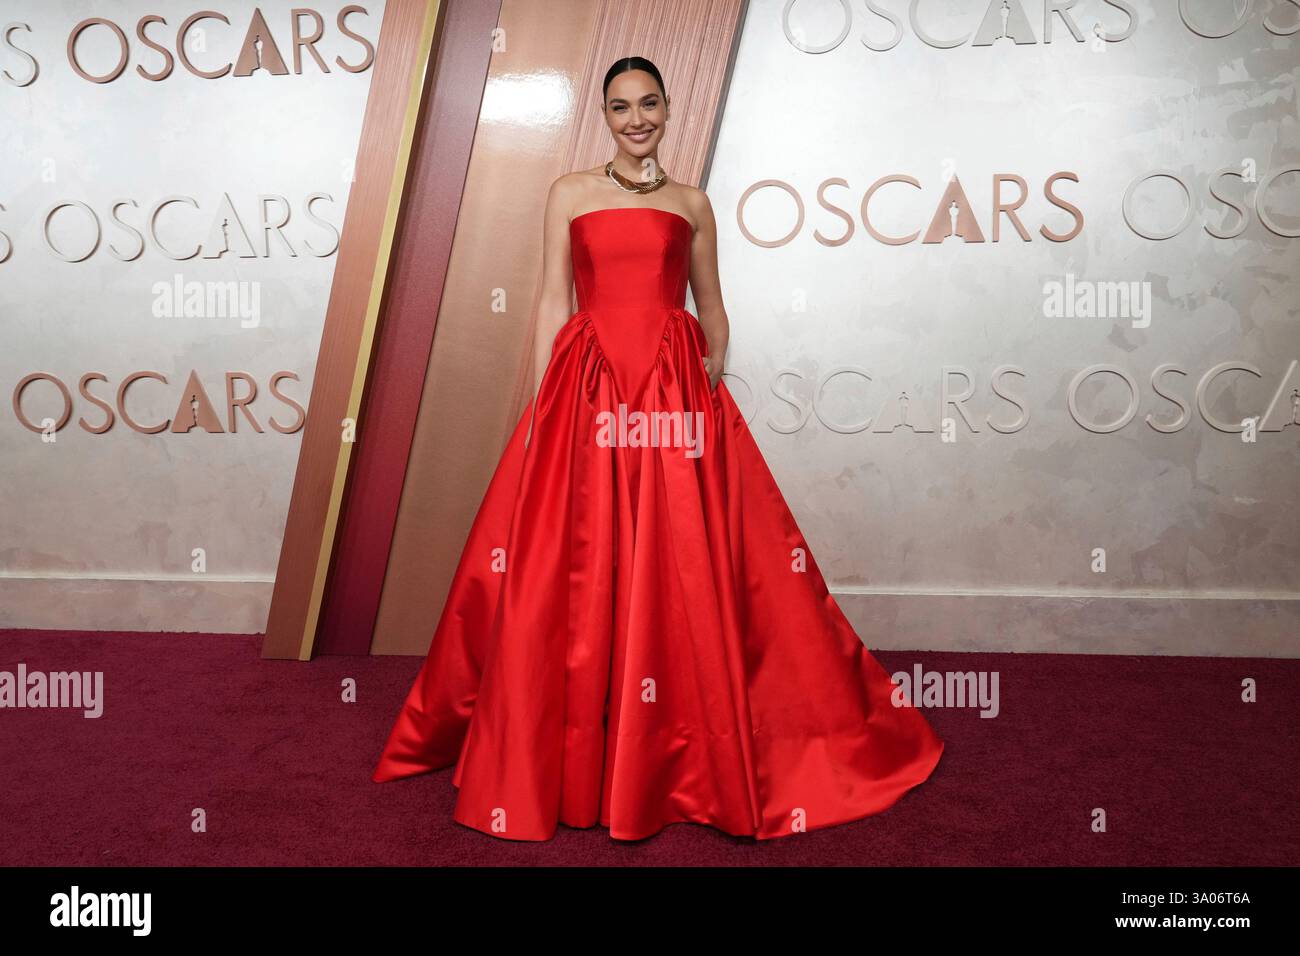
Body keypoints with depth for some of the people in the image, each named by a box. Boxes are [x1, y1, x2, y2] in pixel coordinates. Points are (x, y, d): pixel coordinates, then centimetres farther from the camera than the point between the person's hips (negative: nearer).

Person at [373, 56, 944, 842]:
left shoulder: (692, 203, 15)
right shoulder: (571, 193, 11)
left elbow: (712, 307, 17)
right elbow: (554, 303, 7)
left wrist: (712, 383, 3)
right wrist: (543, 402, -1)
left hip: (677, 394, 1)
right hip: (588, 389, -1)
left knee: (681, 570, -1)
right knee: (575, 577, -2)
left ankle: (685, 756, 14)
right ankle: (568, 756, 13)